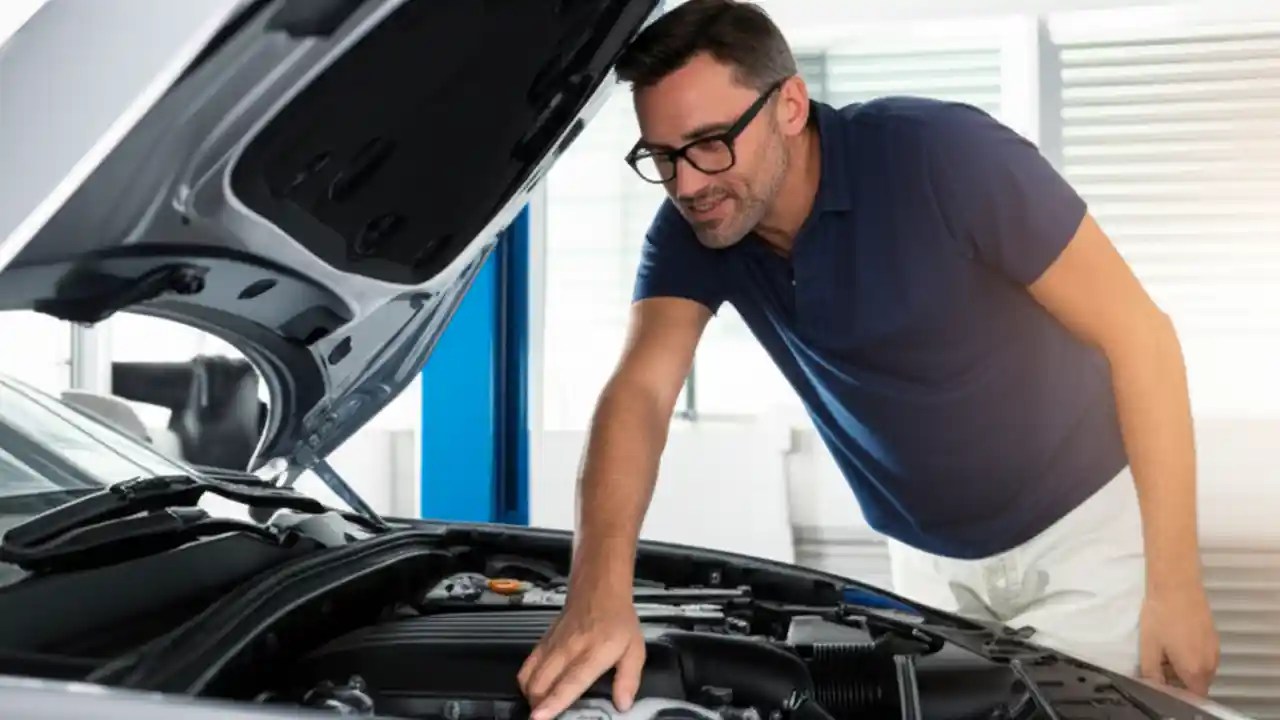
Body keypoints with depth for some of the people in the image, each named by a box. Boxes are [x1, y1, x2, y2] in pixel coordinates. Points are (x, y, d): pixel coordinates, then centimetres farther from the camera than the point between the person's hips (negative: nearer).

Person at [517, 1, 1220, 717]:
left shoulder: (943, 153, -27)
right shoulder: (689, 231, -12)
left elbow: (1141, 336, -22)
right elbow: (640, 391, -24)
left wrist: (1175, 586, -23)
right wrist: (601, 595, -43)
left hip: (1083, 525, -5)